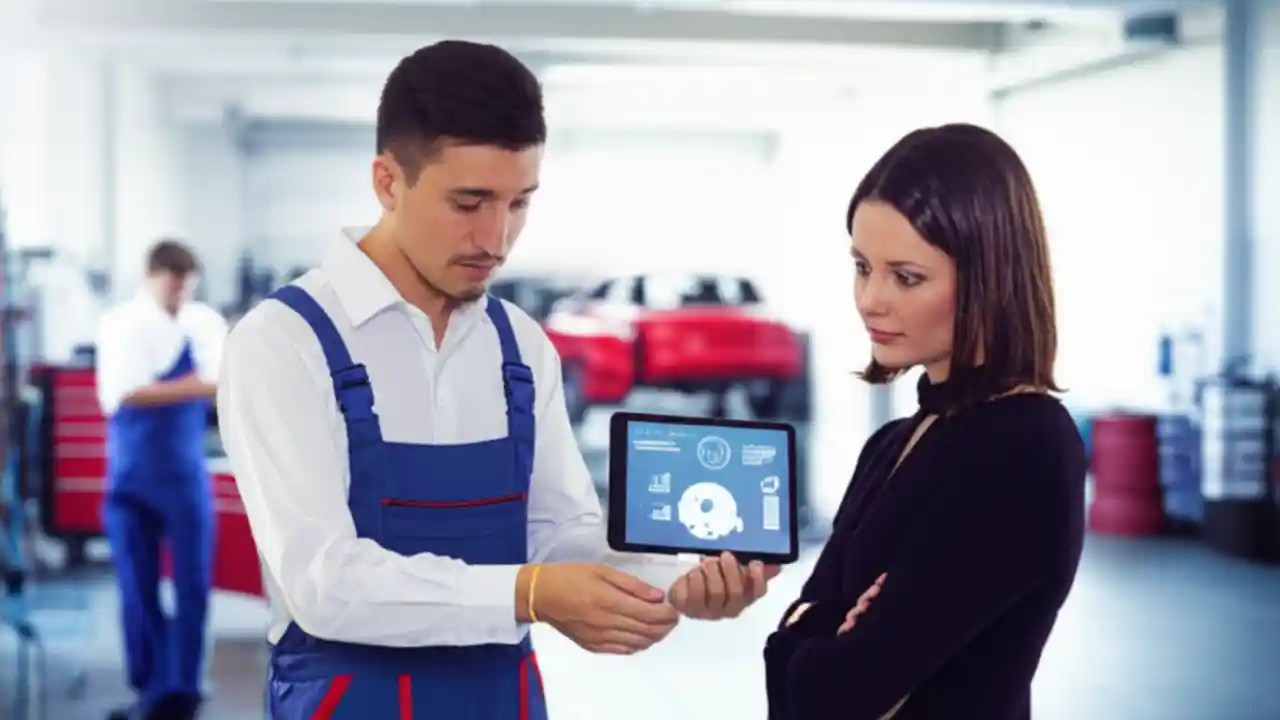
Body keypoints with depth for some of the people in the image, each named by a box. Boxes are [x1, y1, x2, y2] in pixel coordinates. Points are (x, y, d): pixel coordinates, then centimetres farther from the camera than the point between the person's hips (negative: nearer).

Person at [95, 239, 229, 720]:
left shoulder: (205, 323, 2)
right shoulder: (119, 323, -2)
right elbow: (122, 394, -14)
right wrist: (191, 387, -20)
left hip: (186, 477, 0)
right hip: (131, 477, 0)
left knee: (192, 586, -3)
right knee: (137, 590, 5)